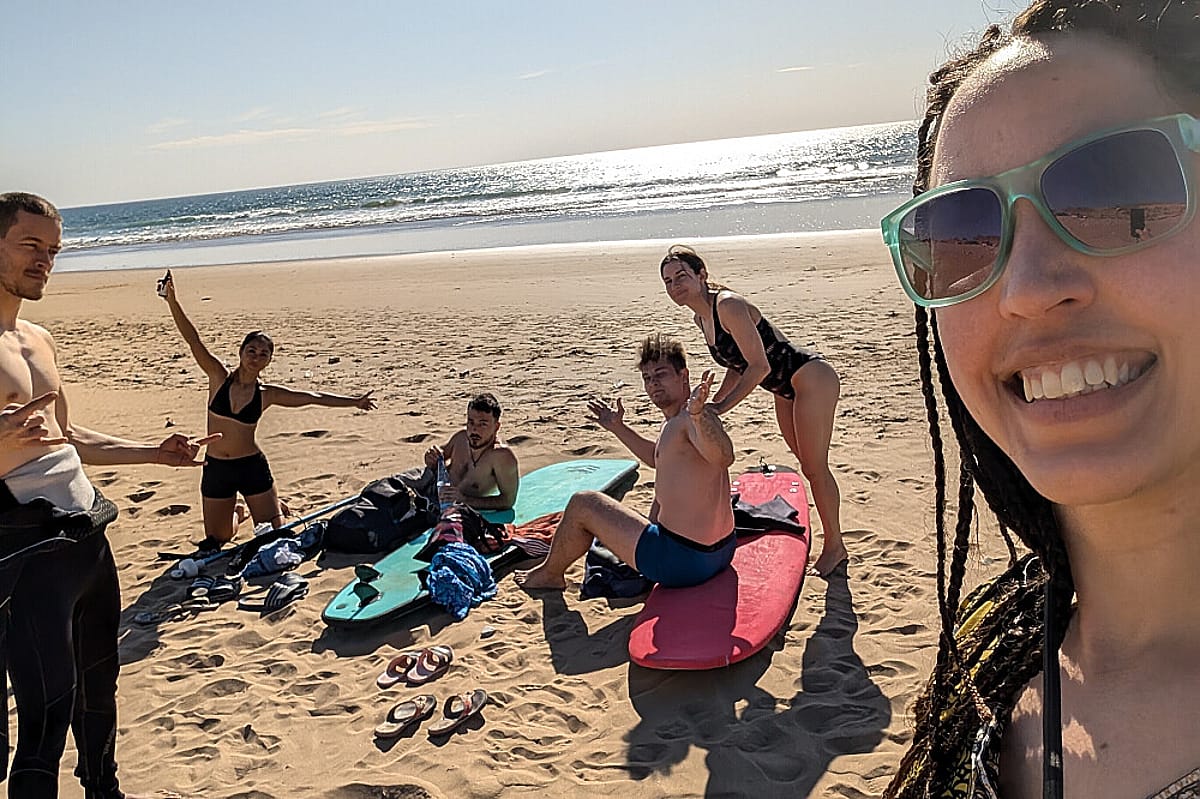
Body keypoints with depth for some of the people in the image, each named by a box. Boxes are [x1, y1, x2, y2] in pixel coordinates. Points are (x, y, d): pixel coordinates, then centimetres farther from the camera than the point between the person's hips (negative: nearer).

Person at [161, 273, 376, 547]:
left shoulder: (266, 393, -4)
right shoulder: (220, 377, -6)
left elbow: (313, 397, 2)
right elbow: (193, 340, -14)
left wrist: (353, 401, 5)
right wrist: (172, 301, -24)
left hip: (252, 466, 0)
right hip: (215, 468, 0)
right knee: (216, 541, 11)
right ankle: (234, 512, 46)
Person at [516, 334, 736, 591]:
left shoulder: (695, 417, -19)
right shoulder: (674, 422, 12)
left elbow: (723, 458, -40)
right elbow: (658, 458, 33)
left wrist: (699, 414, -55)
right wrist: (618, 428, 30)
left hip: (683, 561, -10)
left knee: (582, 504, 4)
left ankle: (549, 574, 27)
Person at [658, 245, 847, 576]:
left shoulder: (728, 305, -24)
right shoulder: (702, 318, 3)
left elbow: (759, 366, -28)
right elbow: (737, 365, 13)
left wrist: (721, 407, -29)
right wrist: (712, 404, 6)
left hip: (811, 379, -10)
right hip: (786, 391, 10)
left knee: (815, 468, -1)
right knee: (807, 465, 18)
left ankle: (834, 545, 15)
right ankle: (830, 538, 31)